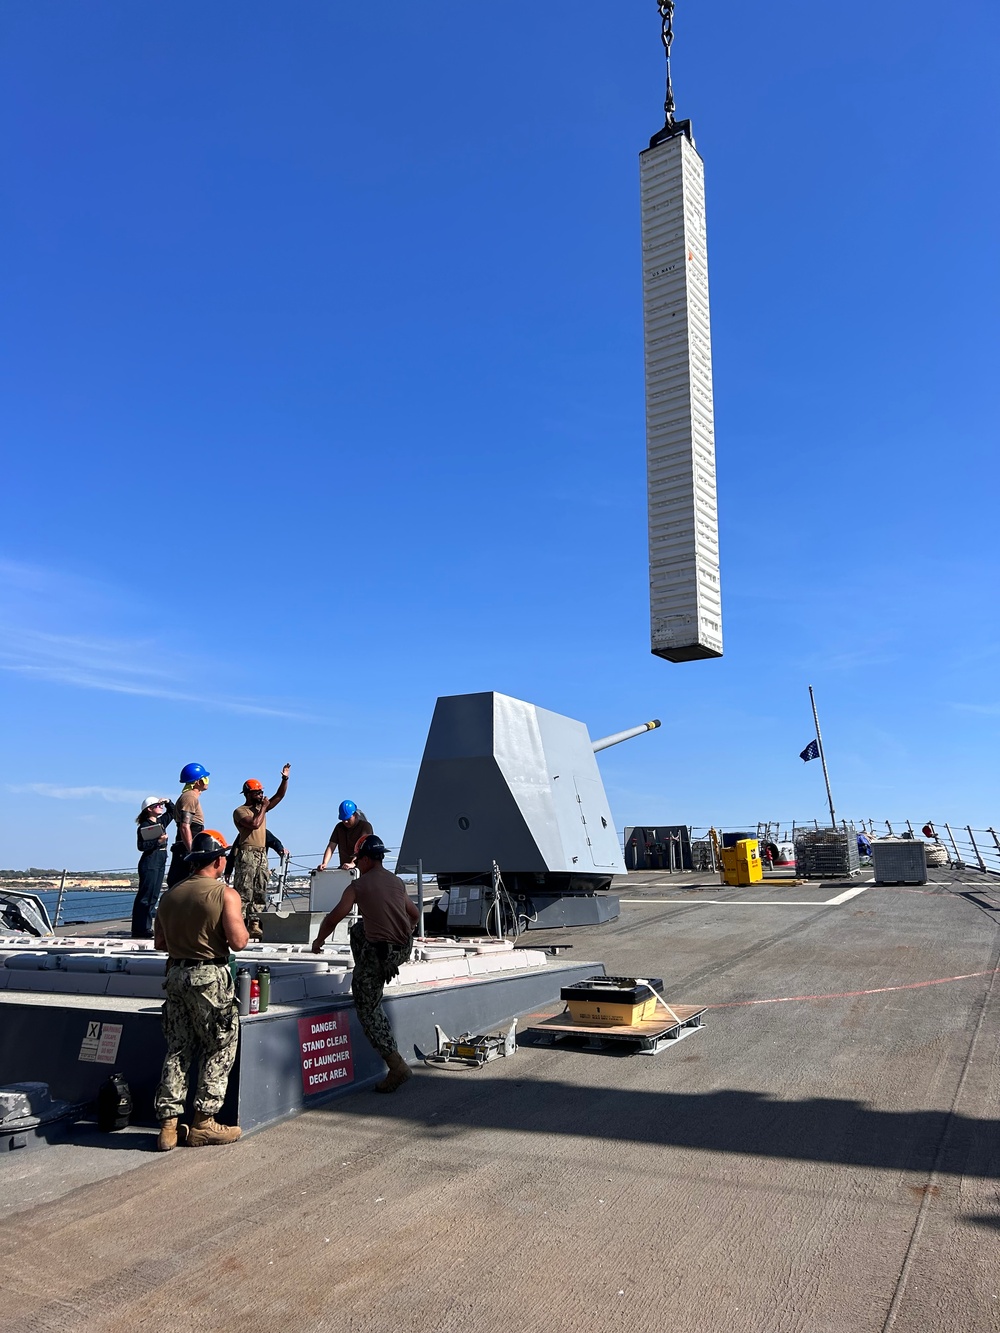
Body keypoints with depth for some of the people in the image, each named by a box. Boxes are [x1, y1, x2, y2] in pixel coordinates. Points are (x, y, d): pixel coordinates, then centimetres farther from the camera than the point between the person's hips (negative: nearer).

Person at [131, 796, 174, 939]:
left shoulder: (161, 821, 14)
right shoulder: (144, 826, -8)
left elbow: (172, 811, 30)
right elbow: (141, 846, -17)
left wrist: (167, 801, 14)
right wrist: (157, 841, -23)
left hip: (160, 863, 8)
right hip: (149, 862, -8)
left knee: (153, 896, 8)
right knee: (145, 896, -6)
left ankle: (146, 928, 13)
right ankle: (139, 930, -3)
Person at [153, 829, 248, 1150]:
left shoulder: (170, 894, 7)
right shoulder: (226, 894, -13)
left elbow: (160, 942, 13)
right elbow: (238, 942, -18)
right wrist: (244, 930, 3)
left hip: (176, 974, 6)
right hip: (210, 976, -6)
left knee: (177, 1050, 14)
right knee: (219, 1050, 7)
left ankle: (168, 1125, 15)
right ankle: (203, 1124, 10)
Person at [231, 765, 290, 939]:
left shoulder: (260, 807, 18)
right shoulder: (240, 811, -4)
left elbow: (279, 796, 14)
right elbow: (255, 824, -20)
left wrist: (285, 778, 3)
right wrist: (263, 808, -8)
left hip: (262, 854, 8)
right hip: (247, 854, -8)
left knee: (260, 892, 5)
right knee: (244, 892, -11)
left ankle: (254, 925, 8)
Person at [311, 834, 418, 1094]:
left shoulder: (358, 886, -5)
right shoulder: (397, 882, 12)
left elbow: (334, 918, -7)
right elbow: (414, 914, 22)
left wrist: (319, 940, 11)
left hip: (380, 953, -6)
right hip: (403, 949, 7)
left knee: (368, 1011, 7)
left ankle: (396, 1065, -2)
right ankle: (365, 983, 35)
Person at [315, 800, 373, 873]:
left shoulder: (365, 826, -6)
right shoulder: (339, 827, 11)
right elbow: (331, 846, 2)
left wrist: (353, 863, -35)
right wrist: (324, 863, -15)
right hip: (343, 869, 4)